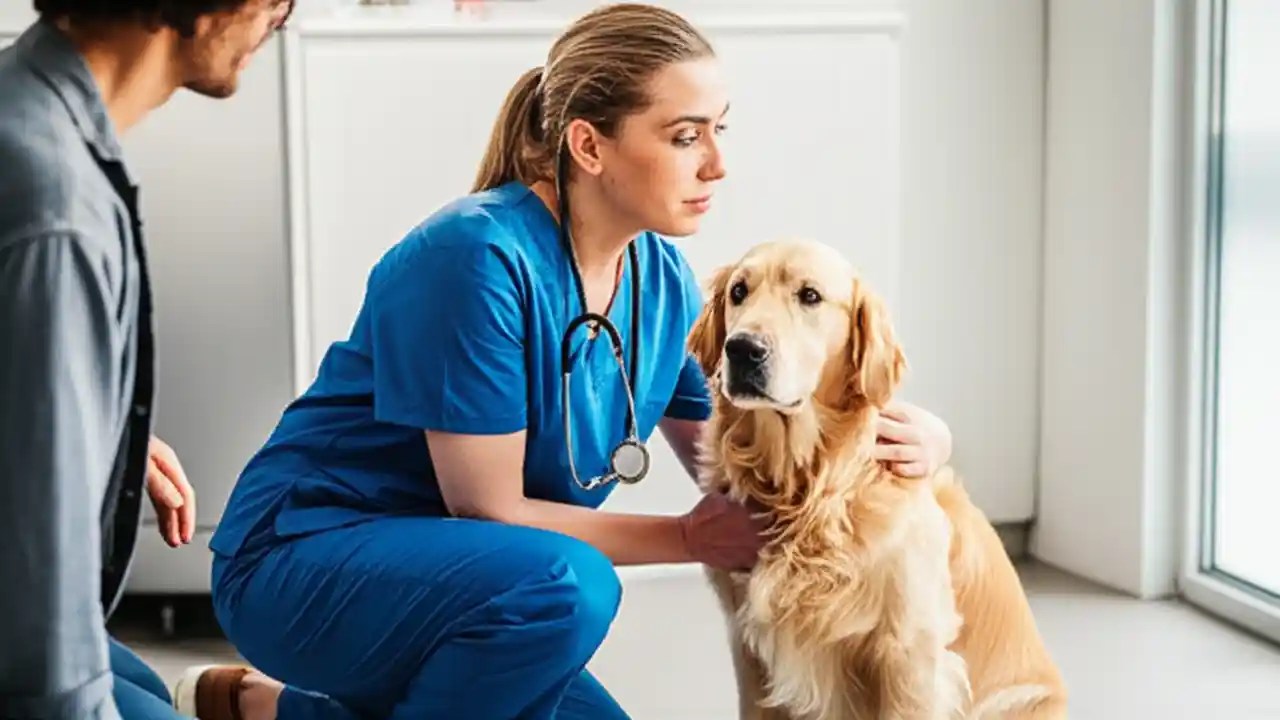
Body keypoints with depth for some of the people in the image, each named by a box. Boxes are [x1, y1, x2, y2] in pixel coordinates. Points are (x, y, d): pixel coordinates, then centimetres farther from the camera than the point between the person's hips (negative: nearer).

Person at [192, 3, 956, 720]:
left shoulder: (663, 282, -1)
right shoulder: (480, 256, -24)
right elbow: (488, 512, -20)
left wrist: (898, 439, -12)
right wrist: (689, 538, -14)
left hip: (446, 579, 8)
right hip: (306, 562, -8)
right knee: (564, 586, -33)